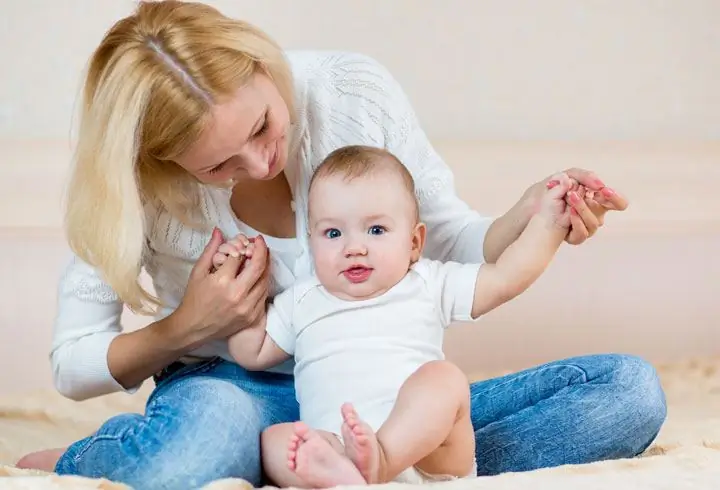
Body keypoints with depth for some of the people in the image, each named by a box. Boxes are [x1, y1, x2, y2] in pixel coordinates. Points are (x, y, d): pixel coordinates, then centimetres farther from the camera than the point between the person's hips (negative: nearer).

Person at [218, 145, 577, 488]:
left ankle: (380, 460, -48)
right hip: (330, 445, 2)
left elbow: (504, 279, 12)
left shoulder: (429, 285, 17)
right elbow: (252, 353, 27)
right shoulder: (302, 303, 23)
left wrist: (547, 221, 5)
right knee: (274, 440, -24)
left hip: (424, 452, -1)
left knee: (443, 377, -27)